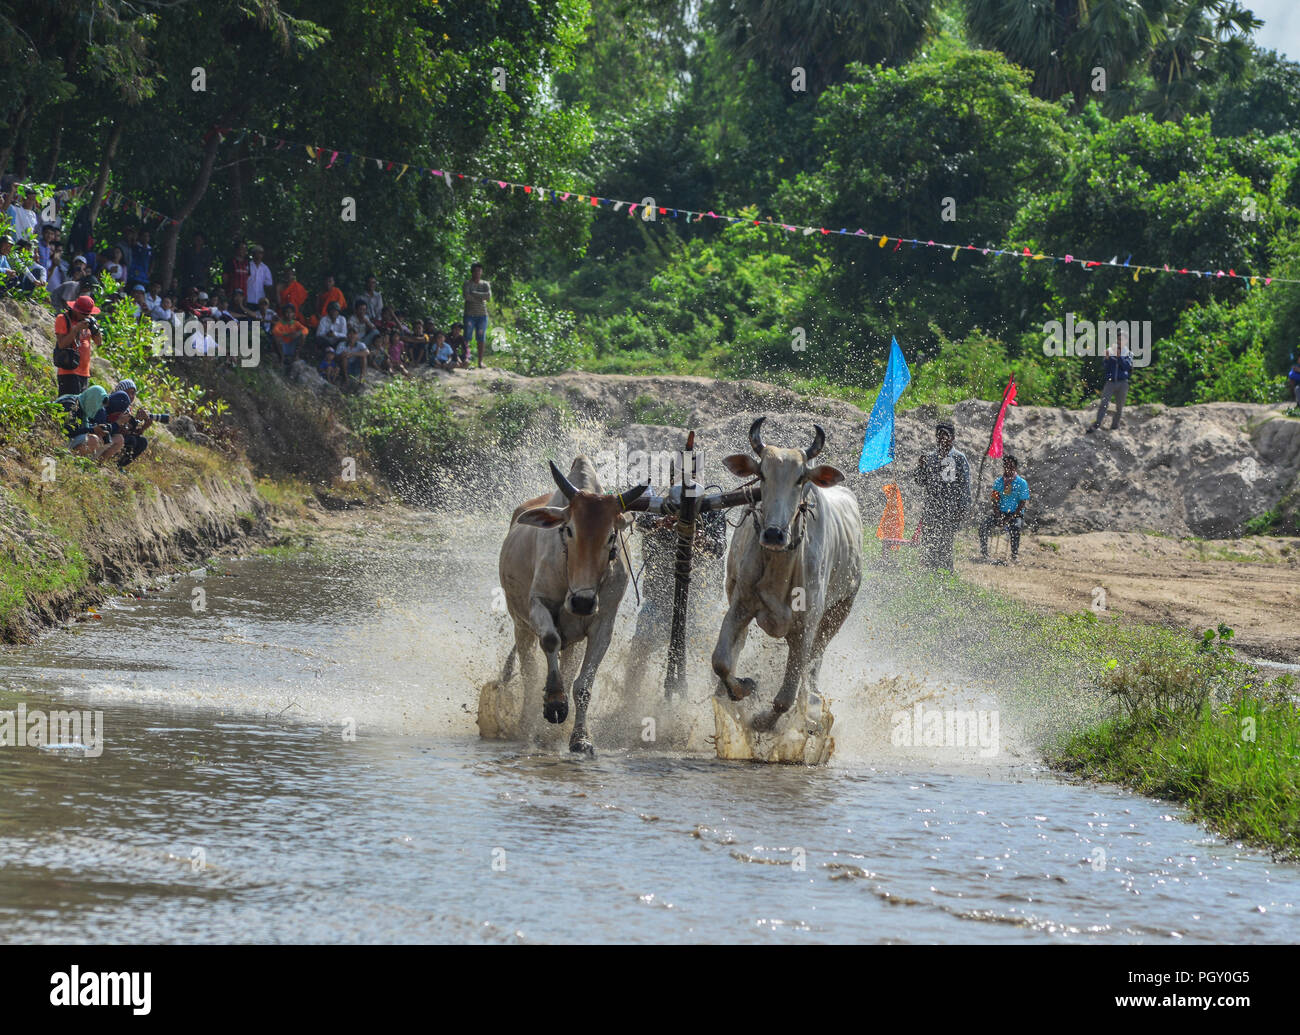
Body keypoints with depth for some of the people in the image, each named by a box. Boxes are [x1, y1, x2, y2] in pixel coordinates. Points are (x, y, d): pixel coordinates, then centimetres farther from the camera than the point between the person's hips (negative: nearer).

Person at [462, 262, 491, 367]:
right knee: (467, 338, -9)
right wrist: (481, 297, -9)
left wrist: (474, 294, -8)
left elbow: (489, 297, -4)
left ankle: (480, 361, 3)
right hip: (469, 314, -2)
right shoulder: (467, 283, 2)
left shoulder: (485, 284, 11)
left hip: (482, 315, 2)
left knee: (481, 339, 0)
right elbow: (467, 296, -15)